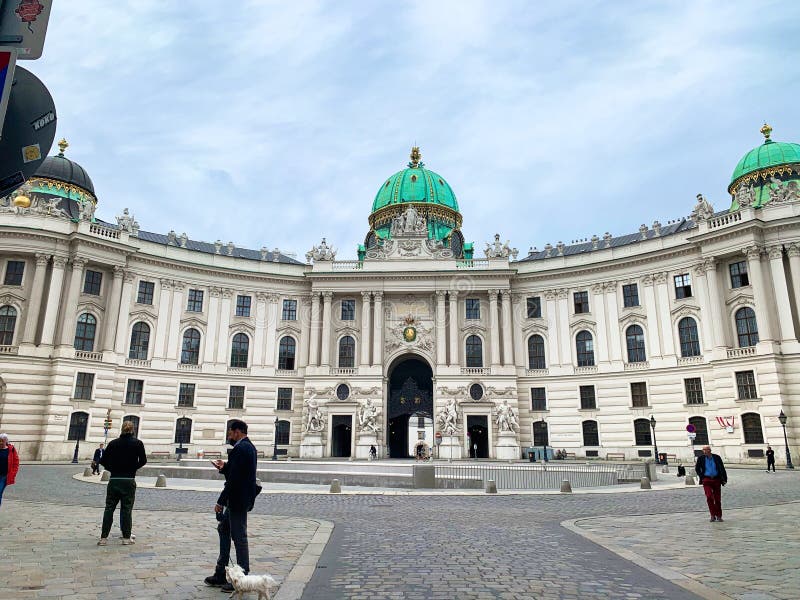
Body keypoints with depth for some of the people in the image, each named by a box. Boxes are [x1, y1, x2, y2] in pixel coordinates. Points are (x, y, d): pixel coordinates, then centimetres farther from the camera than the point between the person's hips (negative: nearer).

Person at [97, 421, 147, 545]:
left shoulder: (113, 443, 3)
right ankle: (126, 537, 9)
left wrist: (112, 469, 16)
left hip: (114, 480, 2)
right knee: (126, 509, 5)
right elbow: (143, 461, -4)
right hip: (129, 480, -2)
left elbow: (103, 460, 2)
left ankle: (104, 537, 9)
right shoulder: (138, 443, -3)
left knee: (109, 508, 10)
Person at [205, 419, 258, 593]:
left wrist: (221, 502, -18)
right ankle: (220, 575, 27)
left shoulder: (240, 449, -19)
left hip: (238, 500, -11)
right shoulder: (249, 447, 13)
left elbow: (234, 479, -23)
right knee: (223, 530, 18)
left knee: (239, 537, -1)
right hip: (239, 500, 11)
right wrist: (224, 468, 5)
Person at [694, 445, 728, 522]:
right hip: (706, 480, -1)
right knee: (709, 497, -14)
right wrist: (701, 477, 3)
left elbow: (722, 468, 2)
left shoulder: (716, 457, 0)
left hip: (716, 480, 1)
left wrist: (724, 479, -5)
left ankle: (719, 516, 18)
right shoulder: (701, 458, 0)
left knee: (717, 498, 6)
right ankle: (713, 515, -3)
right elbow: (697, 469, 12)